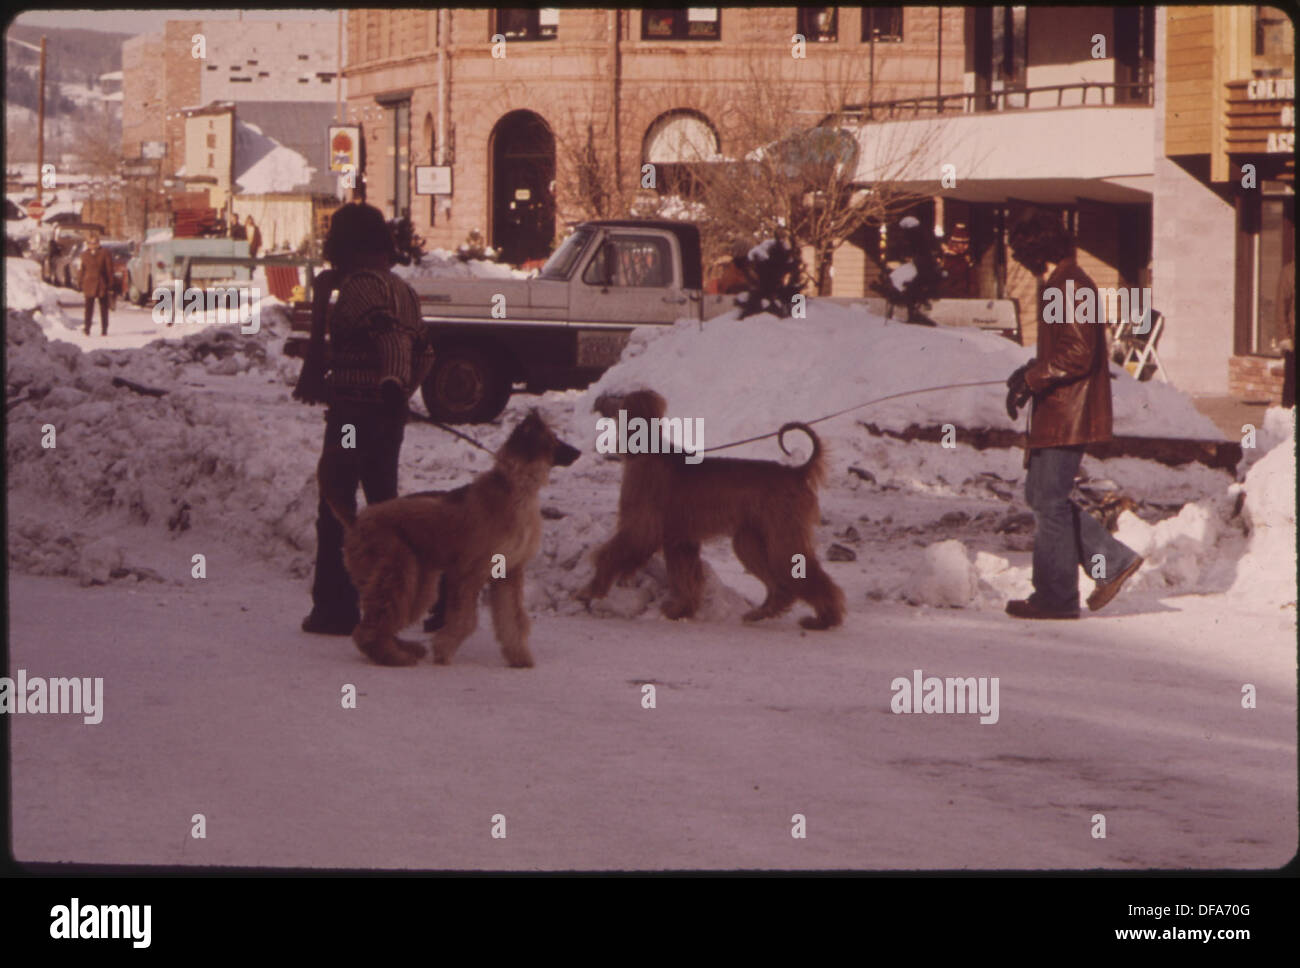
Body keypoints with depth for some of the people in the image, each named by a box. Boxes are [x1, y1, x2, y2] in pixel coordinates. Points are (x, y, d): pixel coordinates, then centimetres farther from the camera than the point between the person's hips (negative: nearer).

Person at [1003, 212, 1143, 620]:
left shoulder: (1070, 287, -16)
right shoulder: (1057, 286, 17)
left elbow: (1077, 355, -23)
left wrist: (1030, 379, -18)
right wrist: (1030, 373, 11)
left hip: (1067, 414, -11)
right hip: (1055, 413, 11)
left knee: (1050, 501, -5)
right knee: (1039, 494, 14)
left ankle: (1056, 598, 1)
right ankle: (1113, 560, 15)